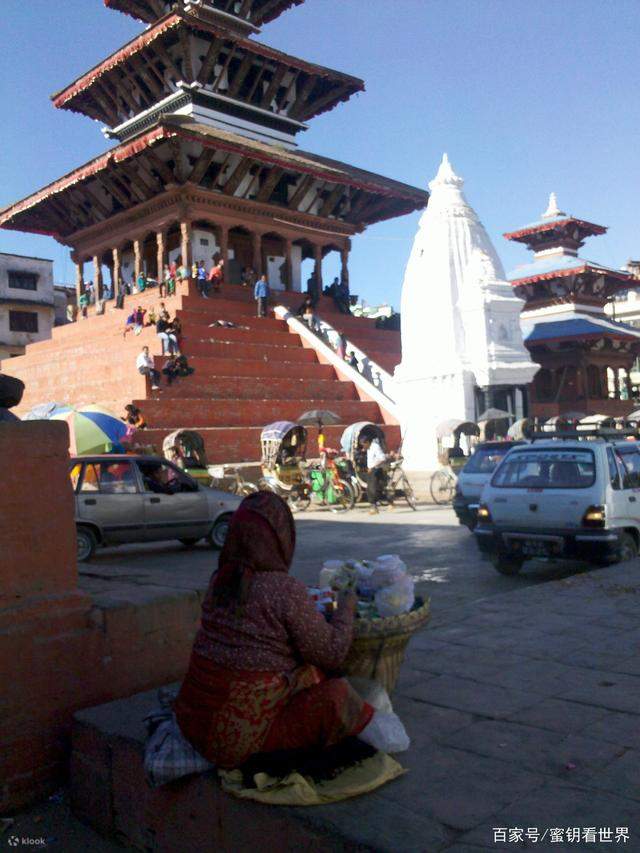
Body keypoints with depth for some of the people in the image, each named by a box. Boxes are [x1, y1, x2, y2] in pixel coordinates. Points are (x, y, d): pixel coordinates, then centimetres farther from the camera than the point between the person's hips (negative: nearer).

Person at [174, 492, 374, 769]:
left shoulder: (219, 580, 0)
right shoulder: (287, 590, -19)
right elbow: (332, 653, -10)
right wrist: (346, 608, 6)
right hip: (244, 737, -7)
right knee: (337, 695, -6)